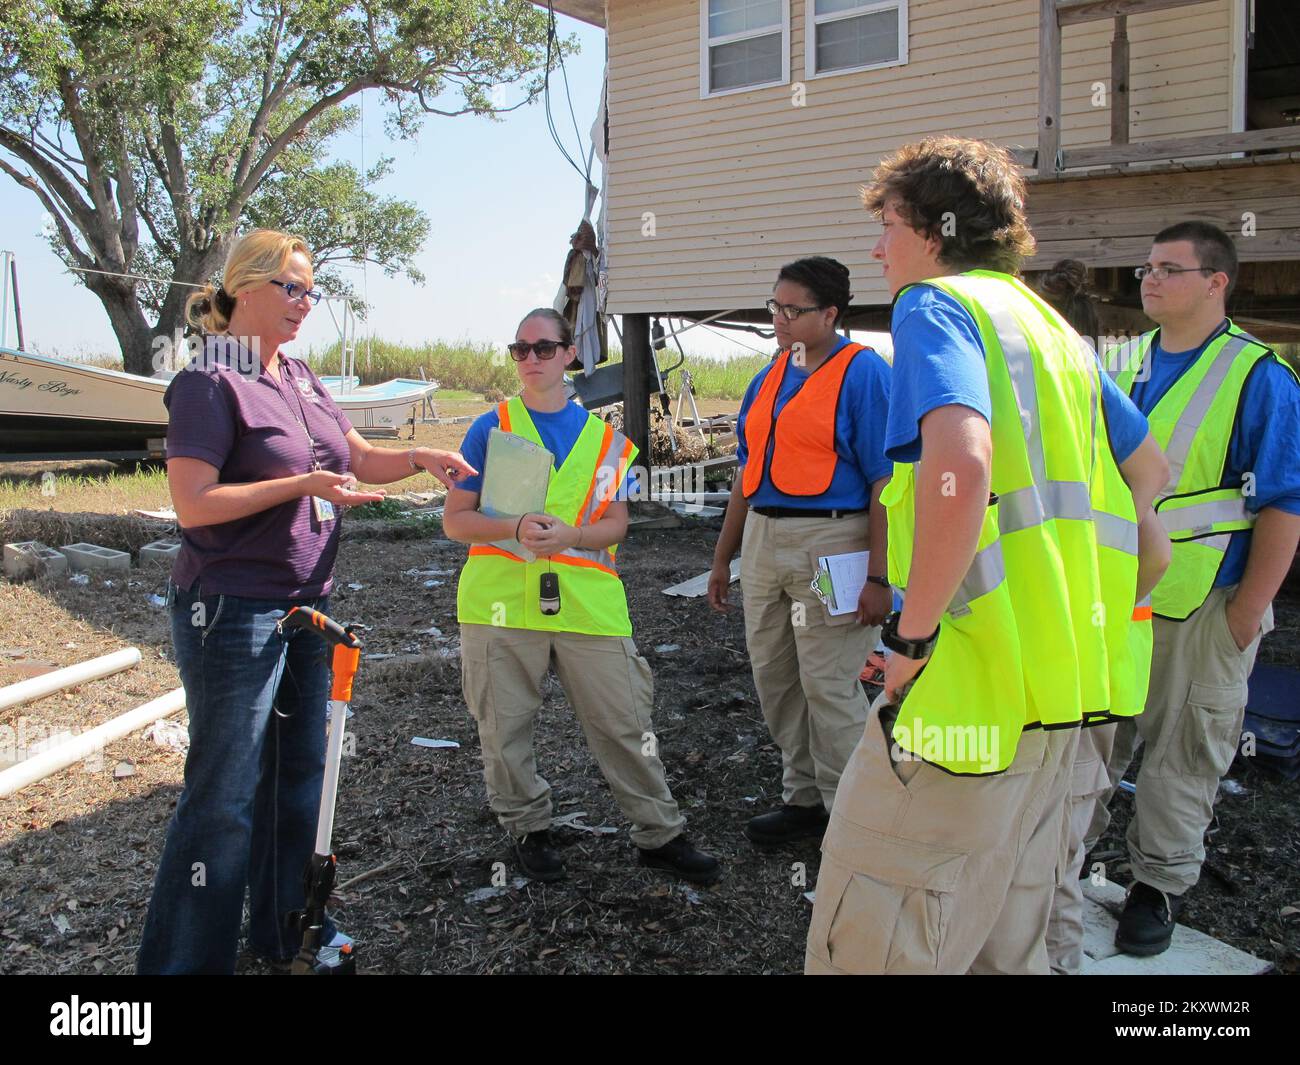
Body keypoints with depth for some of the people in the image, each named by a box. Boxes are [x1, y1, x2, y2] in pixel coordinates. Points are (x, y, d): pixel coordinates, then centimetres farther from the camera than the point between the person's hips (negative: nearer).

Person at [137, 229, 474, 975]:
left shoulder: (300, 378, 12)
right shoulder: (210, 384, -12)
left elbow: (361, 459, 15)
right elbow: (193, 504, -19)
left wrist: (421, 457, -4)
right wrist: (304, 484, -23)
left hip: (305, 607, 8)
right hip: (234, 611, -8)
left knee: (300, 775, 15)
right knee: (225, 795, -3)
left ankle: (285, 929, 31)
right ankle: (184, 957, 11)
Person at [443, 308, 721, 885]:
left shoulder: (604, 437, 10)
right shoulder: (491, 429, 6)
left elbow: (616, 522, 6)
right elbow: (455, 519, 3)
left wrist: (567, 535, -15)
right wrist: (516, 528, -15)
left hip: (587, 601, 1)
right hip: (502, 600, 0)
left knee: (624, 723, 3)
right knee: (505, 726, 8)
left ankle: (659, 834, 19)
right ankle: (529, 828, 30)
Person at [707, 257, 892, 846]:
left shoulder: (863, 372, -9)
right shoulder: (769, 377, 13)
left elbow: (886, 480, -14)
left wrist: (878, 576, -19)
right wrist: (722, 556, 18)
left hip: (830, 543, -8)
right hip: (763, 543, 8)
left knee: (829, 687, -2)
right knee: (773, 680, 14)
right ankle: (803, 798, 29)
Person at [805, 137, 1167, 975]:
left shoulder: (937, 306, -9)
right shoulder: (1054, 329, 18)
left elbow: (960, 466, -29)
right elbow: (1147, 463, 29)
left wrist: (912, 634, -20)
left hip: (975, 677, -9)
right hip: (1058, 679, 9)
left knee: (873, 934, 1)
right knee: (1005, 933, 21)